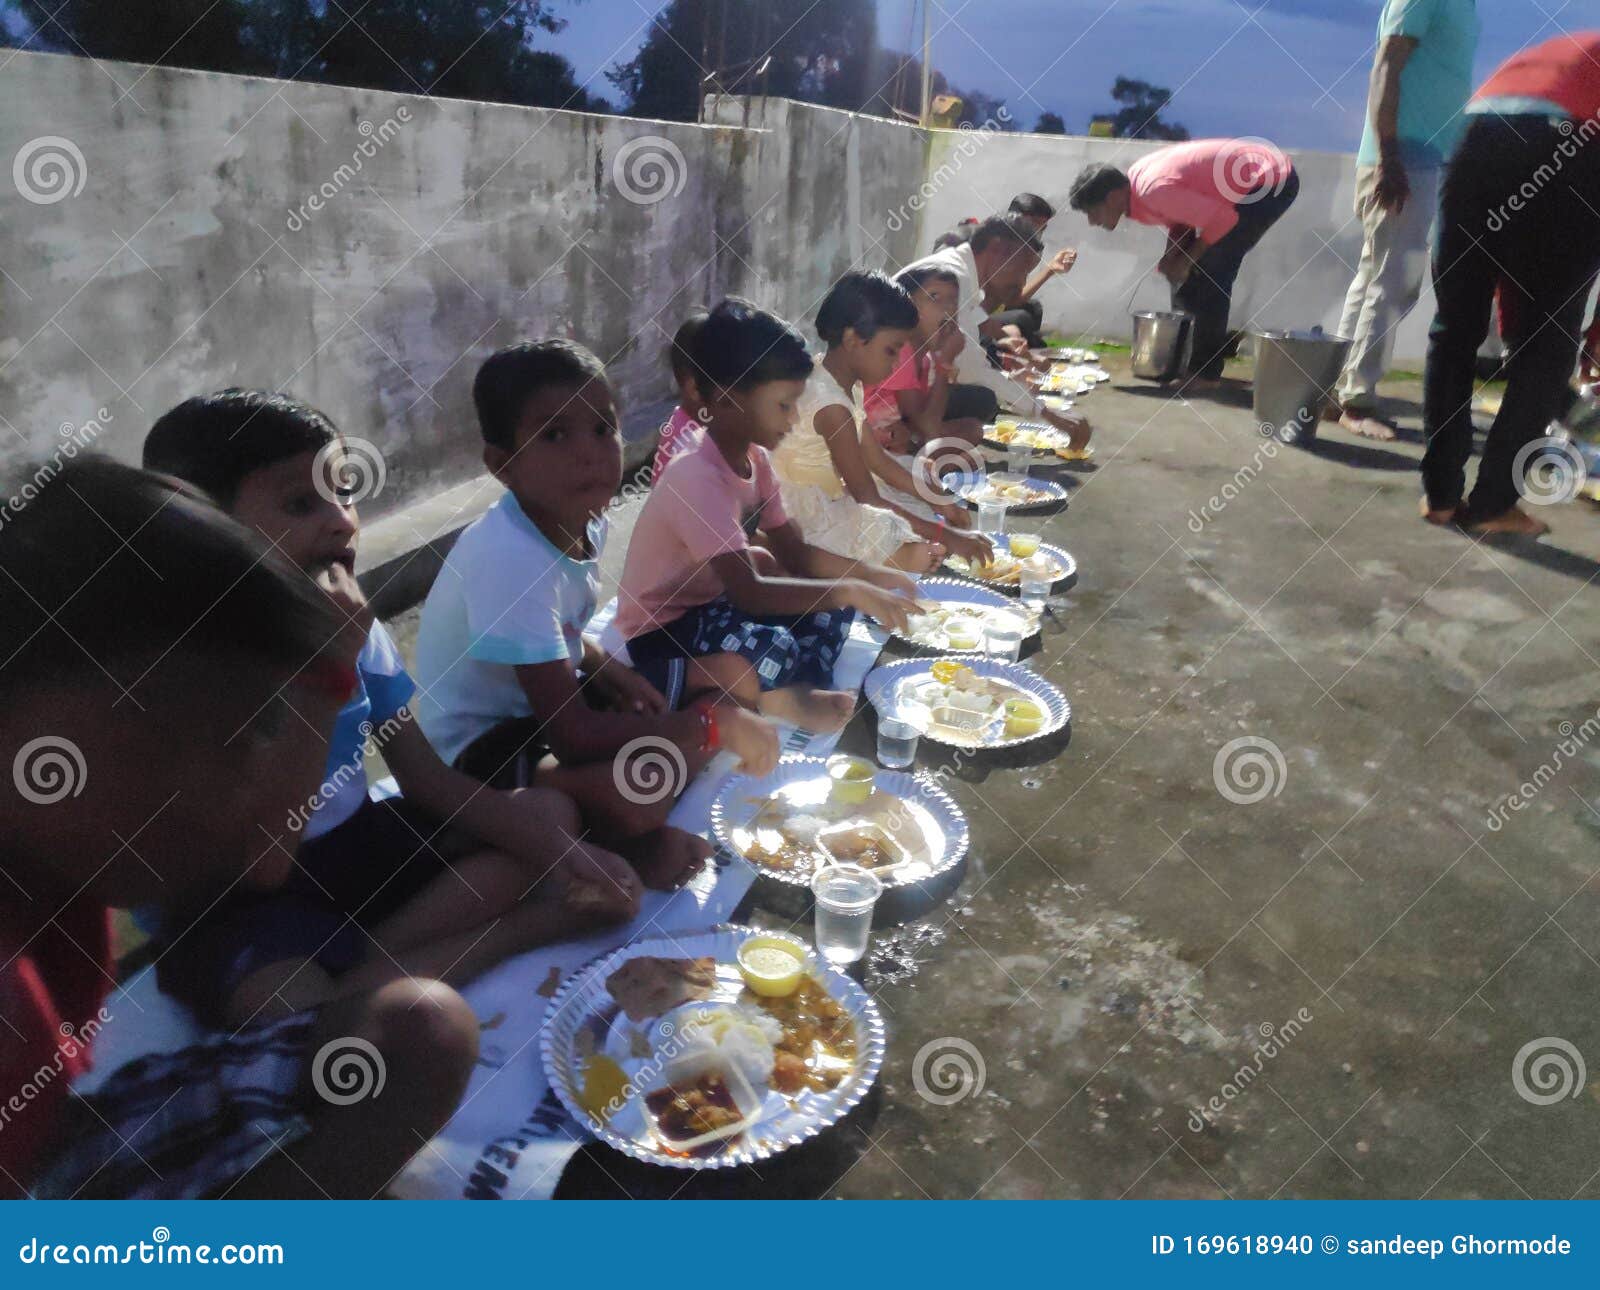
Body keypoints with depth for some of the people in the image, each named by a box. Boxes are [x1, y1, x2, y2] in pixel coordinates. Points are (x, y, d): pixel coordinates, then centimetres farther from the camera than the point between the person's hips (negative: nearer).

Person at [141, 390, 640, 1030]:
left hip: (357, 845, 7)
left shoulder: (350, 623, -1)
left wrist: (549, 847, -14)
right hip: (237, 902, -6)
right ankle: (539, 921, -19)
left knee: (551, 811, -4)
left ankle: (360, 967, -17)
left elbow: (424, 776, 1)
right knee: (289, 1004, -38)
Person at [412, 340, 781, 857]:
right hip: (482, 745, -9)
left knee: (726, 695, 3)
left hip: (542, 706, 9)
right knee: (638, 786, -36)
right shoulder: (509, 557, -31)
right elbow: (572, 733, -32)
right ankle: (625, 838, -2)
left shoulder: (585, 520, -4)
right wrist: (715, 722, -25)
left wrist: (604, 666, -6)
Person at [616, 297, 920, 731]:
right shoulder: (697, 479, -27)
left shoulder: (755, 458, 1)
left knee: (834, 602, -1)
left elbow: (794, 553, 7)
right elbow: (749, 592, -34)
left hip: (712, 603, 10)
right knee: (771, 650, -37)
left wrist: (870, 575, -8)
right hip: (661, 632, -9)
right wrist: (850, 591, -29)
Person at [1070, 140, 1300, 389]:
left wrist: (1186, 261, -16)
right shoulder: (1135, 179, -2)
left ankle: (1206, 372, -6)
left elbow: (1223, 220, -28)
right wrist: (1172, 256, -8)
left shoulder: (1154, 191, -31)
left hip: (1273, 181, -9)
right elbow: (1182, 215, 10)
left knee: (1211, 272, -14)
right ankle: (1185, 355, 20)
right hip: (1251, 180, 9)